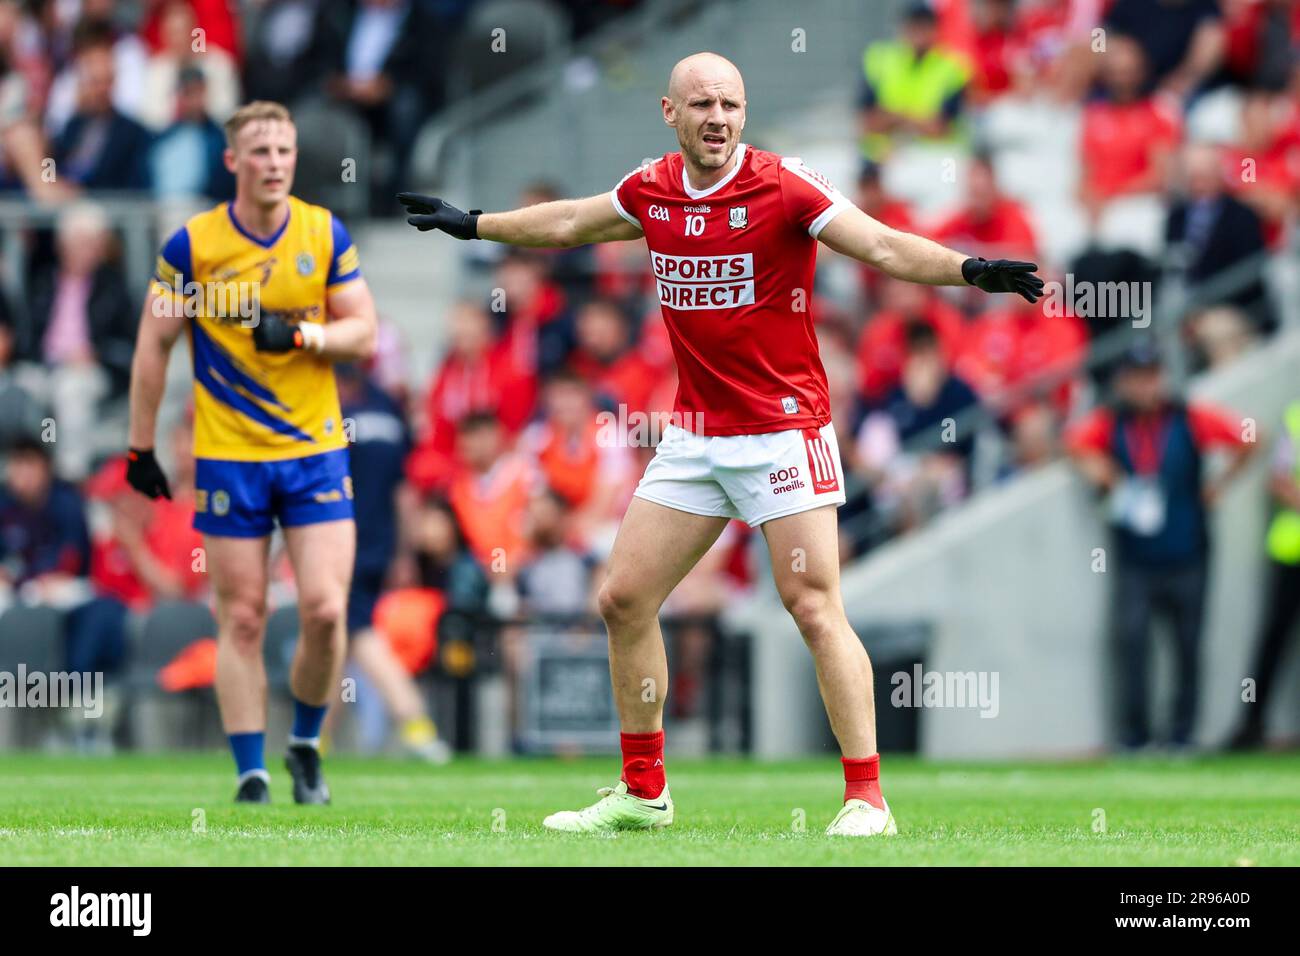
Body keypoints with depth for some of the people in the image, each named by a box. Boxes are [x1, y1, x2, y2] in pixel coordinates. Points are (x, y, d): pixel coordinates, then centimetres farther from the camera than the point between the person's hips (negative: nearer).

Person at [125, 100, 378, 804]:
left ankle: (306, 743, 15)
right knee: (242, 619, -1)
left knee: (325, 610, -8)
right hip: (227, 455, -1)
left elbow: (363, 333, 3)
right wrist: (141, 447, 3)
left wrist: (300, 334, -17)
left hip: (315, 451, 1)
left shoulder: (327, 235, 1)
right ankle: (250, 774, 6)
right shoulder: (192, 243, -4)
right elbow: (154, 344, 3)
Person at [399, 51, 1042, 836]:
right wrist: (471, 225, 34)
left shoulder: (784, 188, -13)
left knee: (815, 608, -14)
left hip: (783, 431, -6)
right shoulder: (651, 192, 4)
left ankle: (867, 798, -12)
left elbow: (883, 246, -20)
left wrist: (970, 269, -36)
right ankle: (644, 792, 18)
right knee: (625, 600, 6)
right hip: (694, 436, 6)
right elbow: (569, 223, 23)